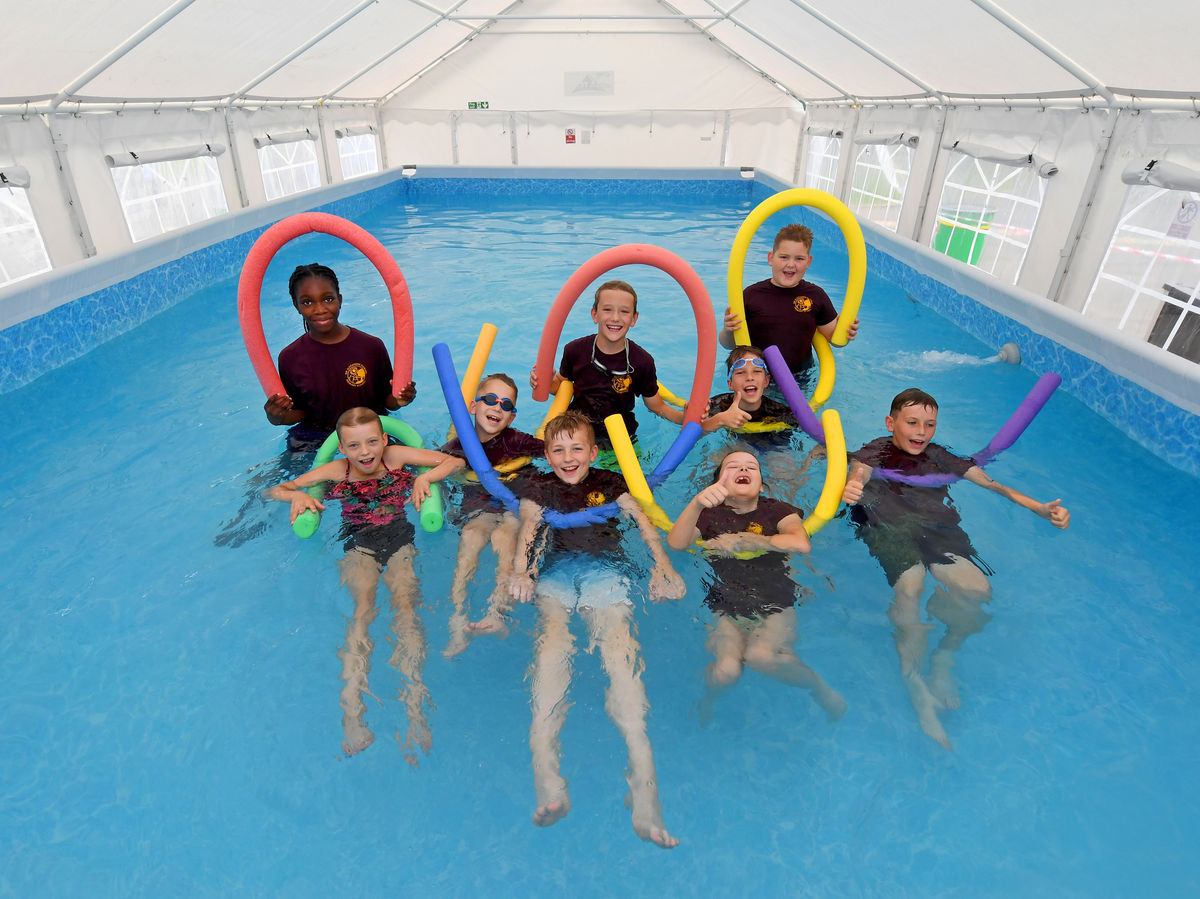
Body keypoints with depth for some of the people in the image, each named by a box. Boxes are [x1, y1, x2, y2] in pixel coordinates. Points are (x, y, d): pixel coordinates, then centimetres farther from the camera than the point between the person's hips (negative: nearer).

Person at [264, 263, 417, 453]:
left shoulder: (372, 346, -6)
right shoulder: (290, 357, -3)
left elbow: (386, 399, 2)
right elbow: (298, 413, 4)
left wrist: (397, 401, -21)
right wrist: (276, 418, -16)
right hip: (315, 437, 1)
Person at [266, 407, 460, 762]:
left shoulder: (396, 456, 5)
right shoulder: (335, 471, 6)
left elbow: (454, 460, 5)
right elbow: (273, 490, 12)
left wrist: (425, 478, -12)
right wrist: (296, 495, -10)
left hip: (400, 538, 0)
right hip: (359, 545, 0)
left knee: (405, 604, -25)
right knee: (363, 607, -27)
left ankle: (415, 709, -34)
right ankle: (351, 710, -36)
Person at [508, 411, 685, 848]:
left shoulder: (609, 483, 26)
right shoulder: (537, 485, 26)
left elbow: (642, 521, 11)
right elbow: (528, 525, 7)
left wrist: (663, 566, -9)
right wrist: (520, 570, -15)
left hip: (603, 569, 0)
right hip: (554, 571, 0)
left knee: (618, 641, -31)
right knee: (553, 637, -33)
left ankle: (643, 779, -44)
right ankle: (545, 776, -48)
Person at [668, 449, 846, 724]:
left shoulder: (776, 511, 12)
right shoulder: (709, 514, 11)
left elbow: (801, 544, -11)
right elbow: (676, 543, -11)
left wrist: (742, 541, -7)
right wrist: (697, 502, -29)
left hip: (776, 603, 0)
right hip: (727, 606, 1)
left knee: (760, 655, -32)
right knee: (726, 670, -27)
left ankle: (820, 688, -2)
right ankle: (709, 697, 10)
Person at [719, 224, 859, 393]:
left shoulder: (816, 295, 2)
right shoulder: (752, 295, -5)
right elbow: (729, 344, -3)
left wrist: (845, 332, -13)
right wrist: (728, 331, -25)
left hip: (801, 379, 2)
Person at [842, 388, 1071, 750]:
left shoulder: (939, 456, 23)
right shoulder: (875, 452, 13)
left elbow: (989, 482, 16)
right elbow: (859, 472, -10)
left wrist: (1040, 508, 1)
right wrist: (851, 487, -37)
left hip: (939, 528, 4)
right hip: (890, 527, -3)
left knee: (978, 590, -22)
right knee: (909, 588, -31)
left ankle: (943, 658, 4)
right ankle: (914, 680, -16)